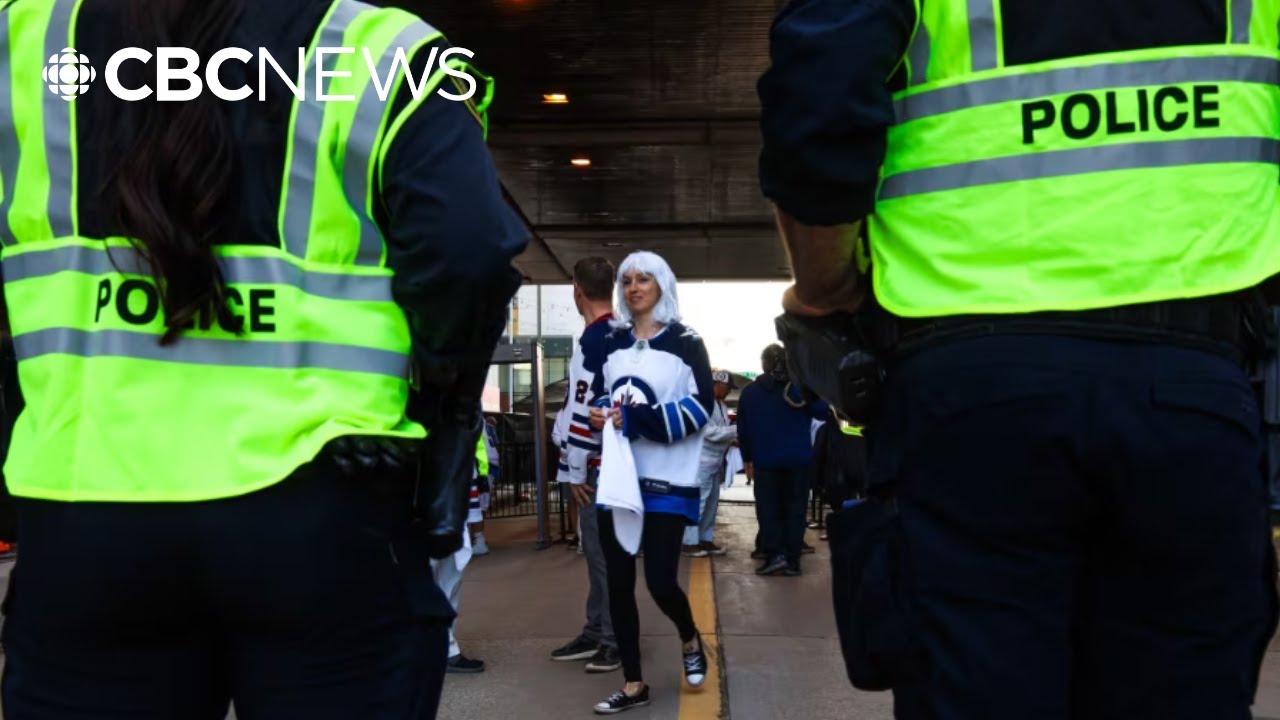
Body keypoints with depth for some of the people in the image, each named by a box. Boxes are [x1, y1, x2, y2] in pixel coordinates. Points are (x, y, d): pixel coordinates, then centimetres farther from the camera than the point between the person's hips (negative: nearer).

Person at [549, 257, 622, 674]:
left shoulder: (593, 340, -16)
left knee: (603, 552, -3)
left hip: (601, 464, -10)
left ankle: (615, 640, 4)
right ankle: (597, 632, 25)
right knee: (600, 549, 15)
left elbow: (584, 410, -19)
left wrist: (573, 470, -14)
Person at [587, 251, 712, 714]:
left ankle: (690, 639, 29)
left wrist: (639, 419, -20)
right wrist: (599, 414, -5)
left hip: (667, 481, -5)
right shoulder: (612, 343, 13)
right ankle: (633, 684, 19)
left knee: (661, 581, -6)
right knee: (619, 583, 6)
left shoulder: (685, 342, -2)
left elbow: (701, 407, -10)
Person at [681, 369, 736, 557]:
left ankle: (706, 539, 19)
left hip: (716, 460, 10)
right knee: (698, 501, -7)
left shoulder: (721, 404, 15)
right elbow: (710, 432, -20)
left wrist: (734, 439, -3)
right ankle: (690, 542, -3)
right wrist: (736, 430, -18)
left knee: (712, 502, 12)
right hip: (702, 460, -10)